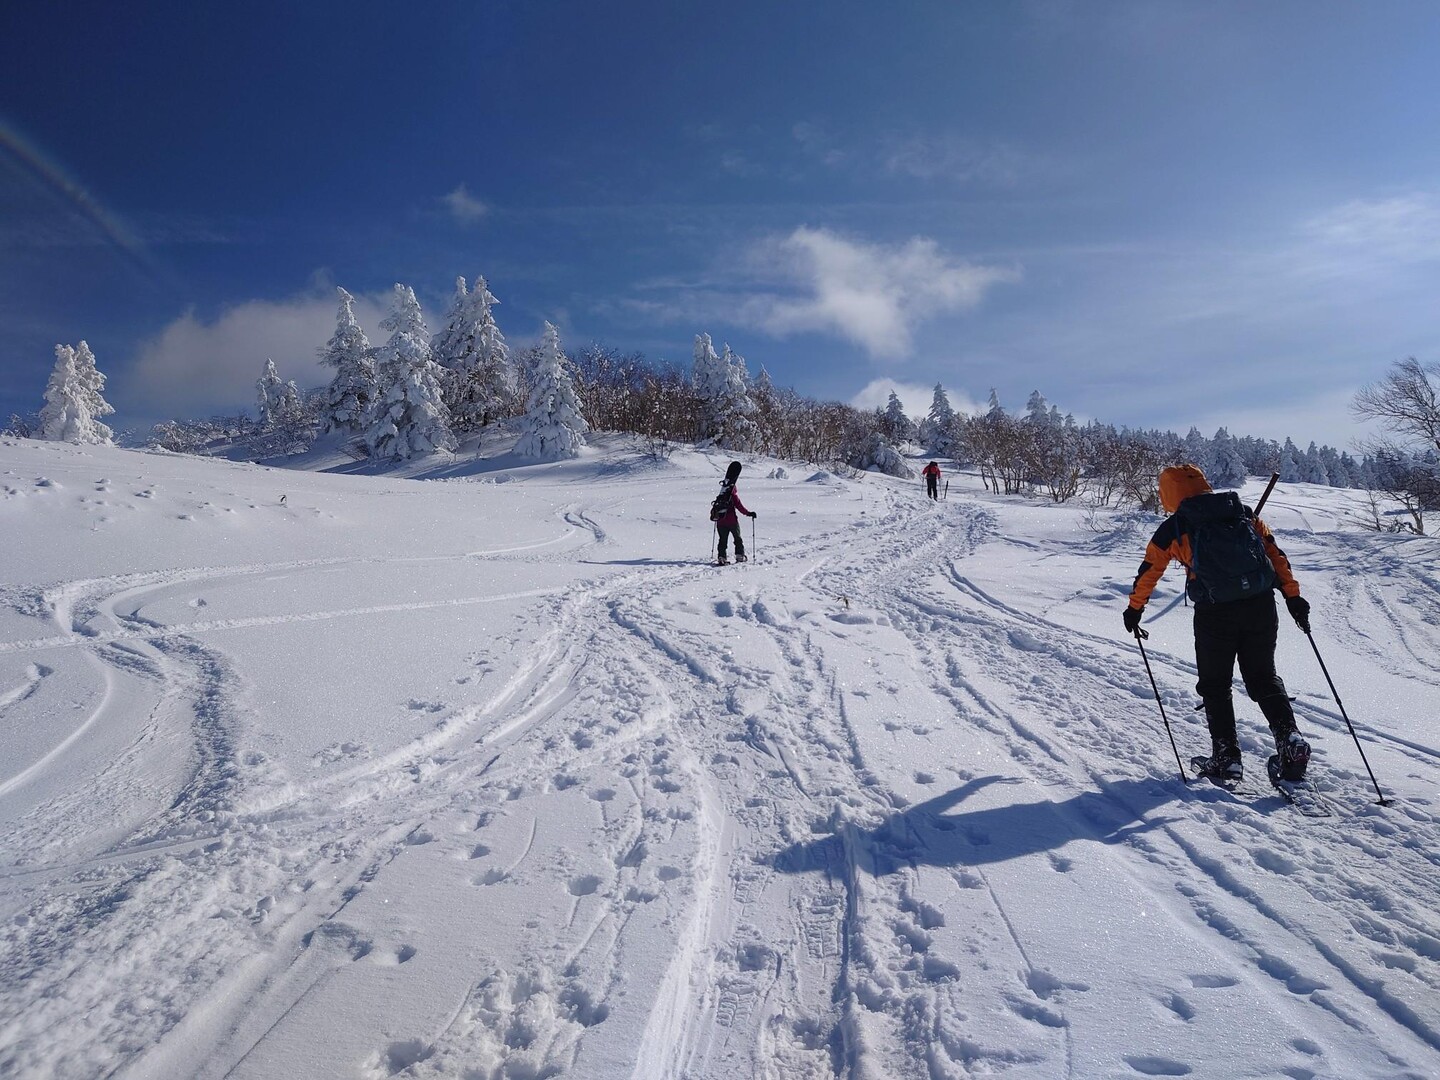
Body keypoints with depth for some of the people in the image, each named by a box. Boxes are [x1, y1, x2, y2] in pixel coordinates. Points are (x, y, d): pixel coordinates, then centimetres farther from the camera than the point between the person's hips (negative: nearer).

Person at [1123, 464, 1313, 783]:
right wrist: (1293, 596, 14)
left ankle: (1226, 756, 12)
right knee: (1264, 678, 19)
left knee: (1215, 685, 12)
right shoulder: (1244, 513, 13)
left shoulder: (1174, 528, 4)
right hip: (1261, 605, 4)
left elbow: (1149, 570, 10)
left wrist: (1134, 608, 22)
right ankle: (1290, 740, 5)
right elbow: (1275, 553, 11)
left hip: (1214, 613, -3)